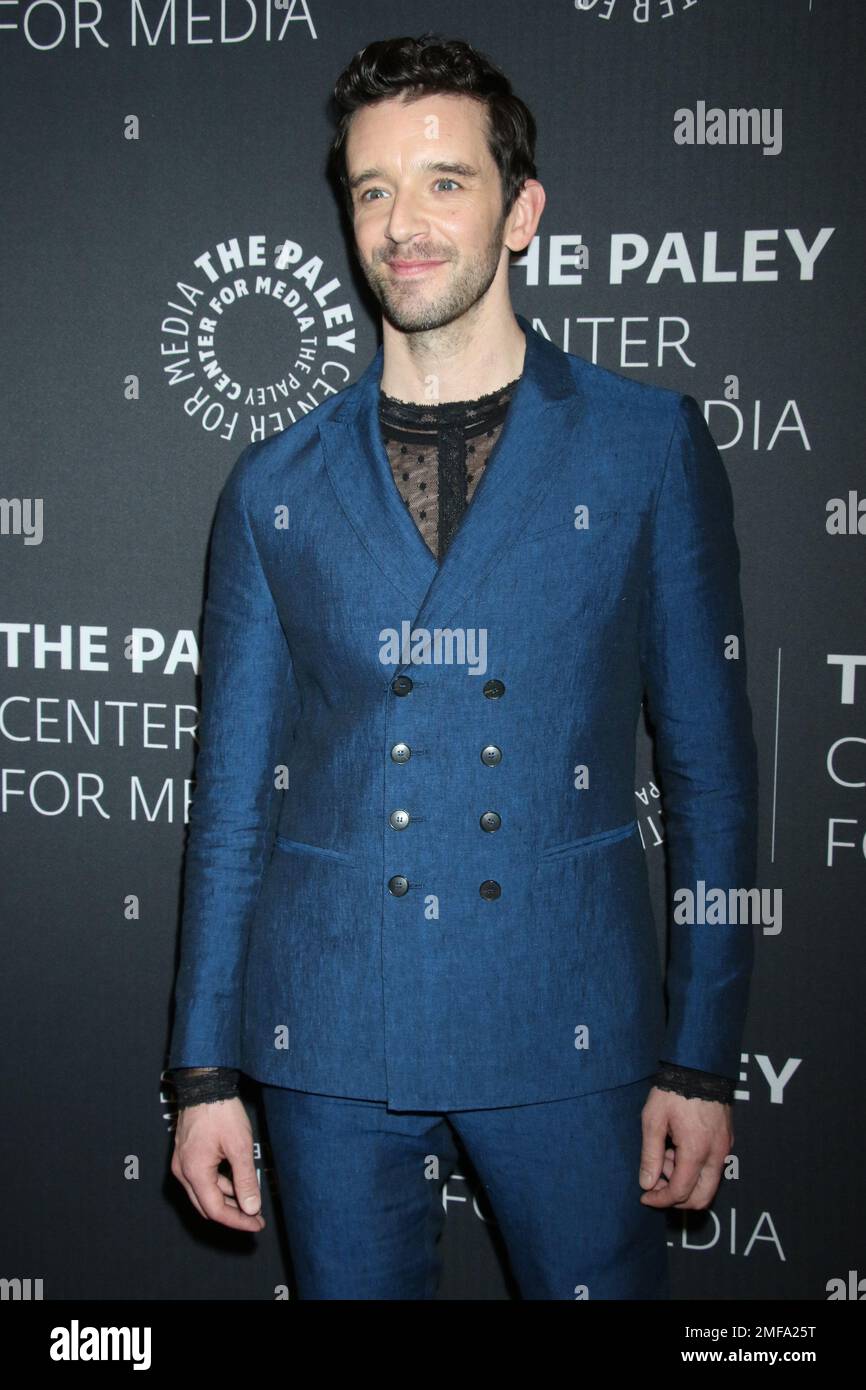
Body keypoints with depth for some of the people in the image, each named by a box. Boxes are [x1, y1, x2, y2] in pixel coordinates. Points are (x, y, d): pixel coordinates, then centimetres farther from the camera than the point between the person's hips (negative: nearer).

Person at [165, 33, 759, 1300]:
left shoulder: (650, 448, 0)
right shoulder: (275, 487, 4)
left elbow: (710, 764, 1)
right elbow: (231, 797, 6)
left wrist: (701, 1058, -1)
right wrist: (204, 1071, 5)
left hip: (567, 1027, -1)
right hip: (328, 1037, 2)